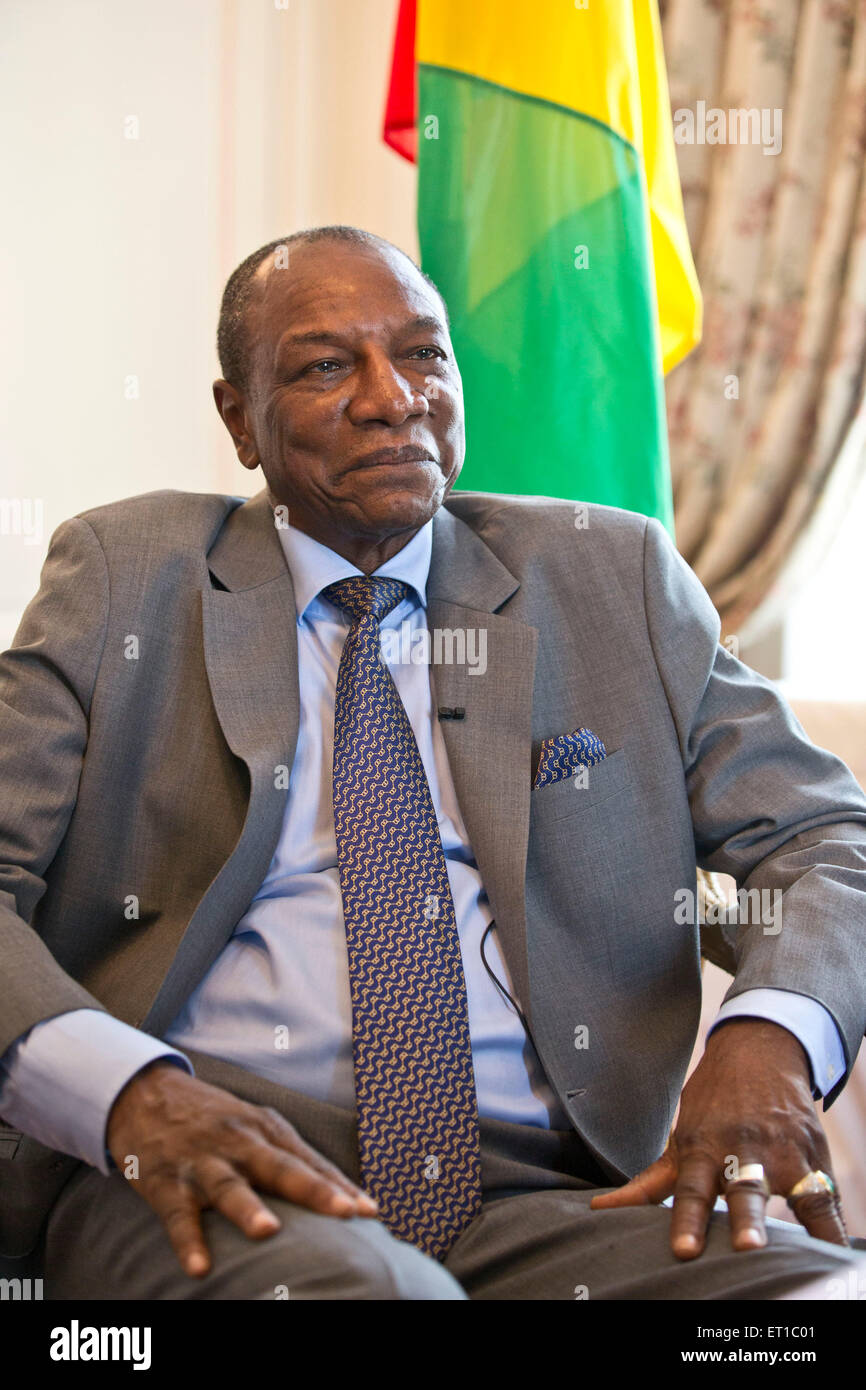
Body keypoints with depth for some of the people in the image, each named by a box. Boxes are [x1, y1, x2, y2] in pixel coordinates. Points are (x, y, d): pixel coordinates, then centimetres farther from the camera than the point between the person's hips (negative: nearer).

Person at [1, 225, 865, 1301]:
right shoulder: (122, 576, 11)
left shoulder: (616, 580, 15)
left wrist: (768, 1038, -12)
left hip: (539, 1190, 4)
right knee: (342, 1277, -37)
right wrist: (131, 1090, -20)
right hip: (212, 1178, -3)